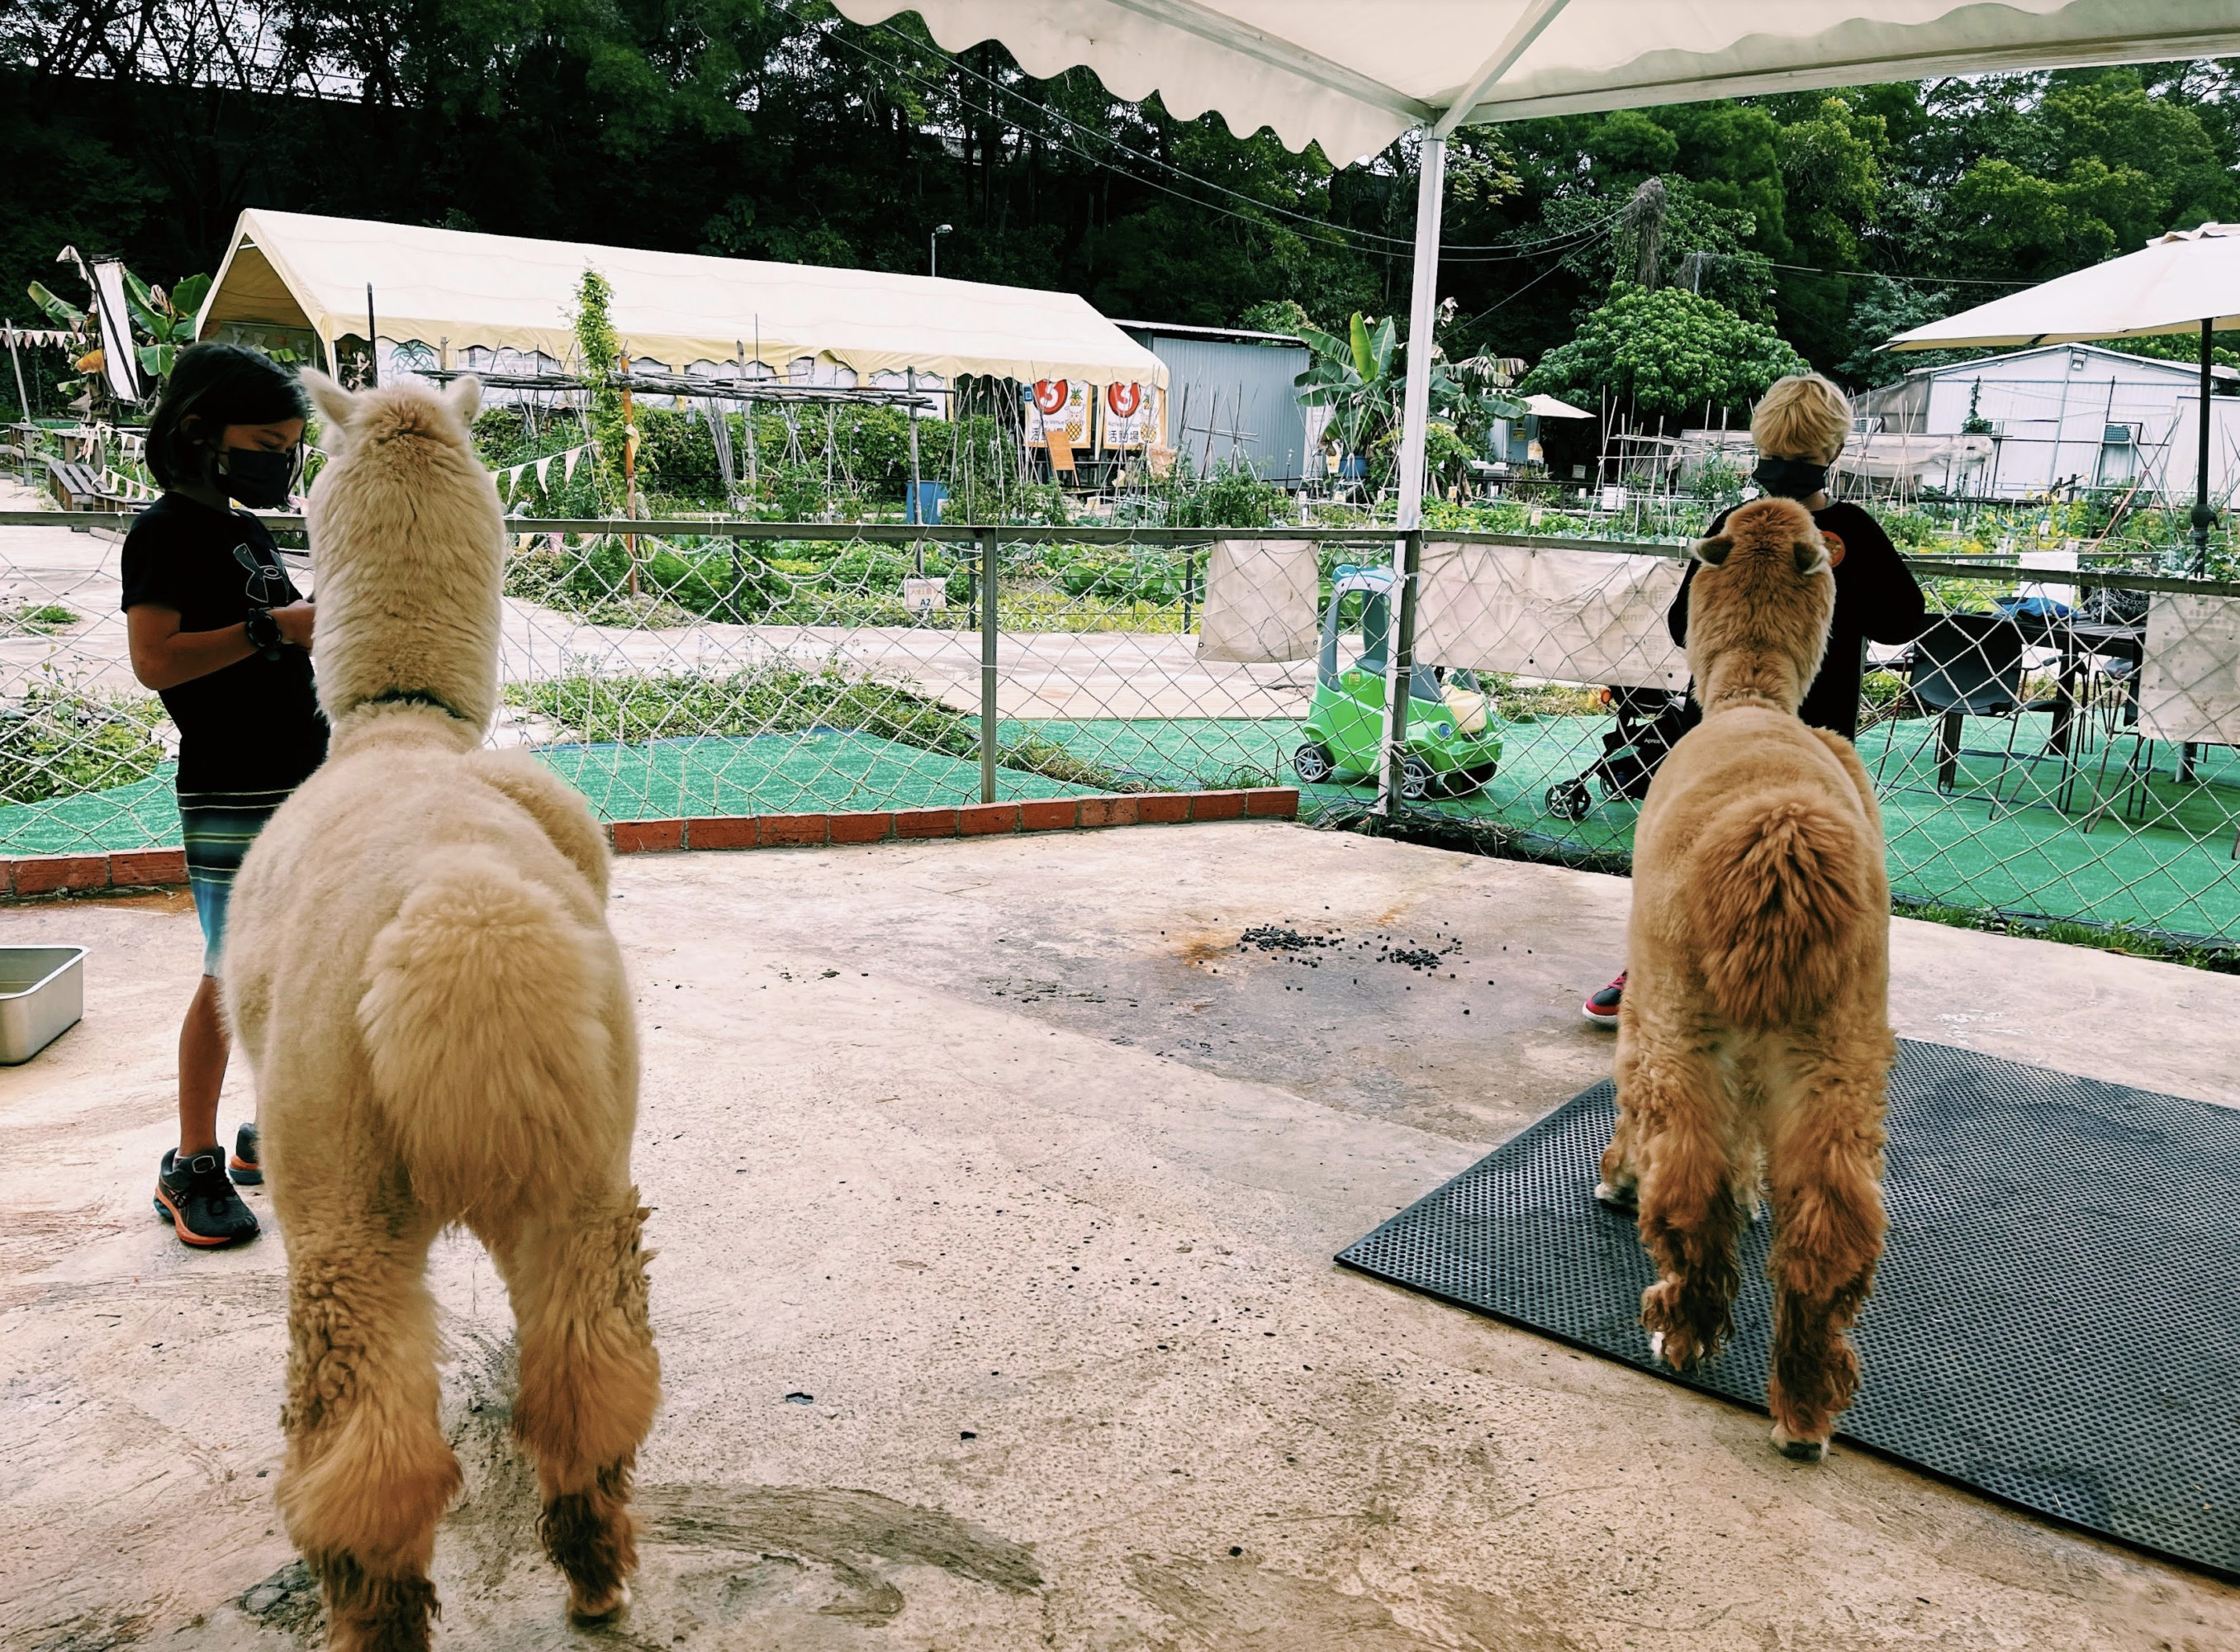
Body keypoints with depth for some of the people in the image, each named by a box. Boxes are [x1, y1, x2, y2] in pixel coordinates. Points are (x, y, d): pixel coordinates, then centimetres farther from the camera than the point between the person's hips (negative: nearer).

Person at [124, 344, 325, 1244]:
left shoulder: (250, 530, 19)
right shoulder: (166, 531, -7)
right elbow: (156, 661, -18)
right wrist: (273, 628, -20)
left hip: (307, 782, 9)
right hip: (234, 796, -8)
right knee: (232, 977, -4)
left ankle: (273, 1137, 25)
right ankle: (193, 1167, 8)